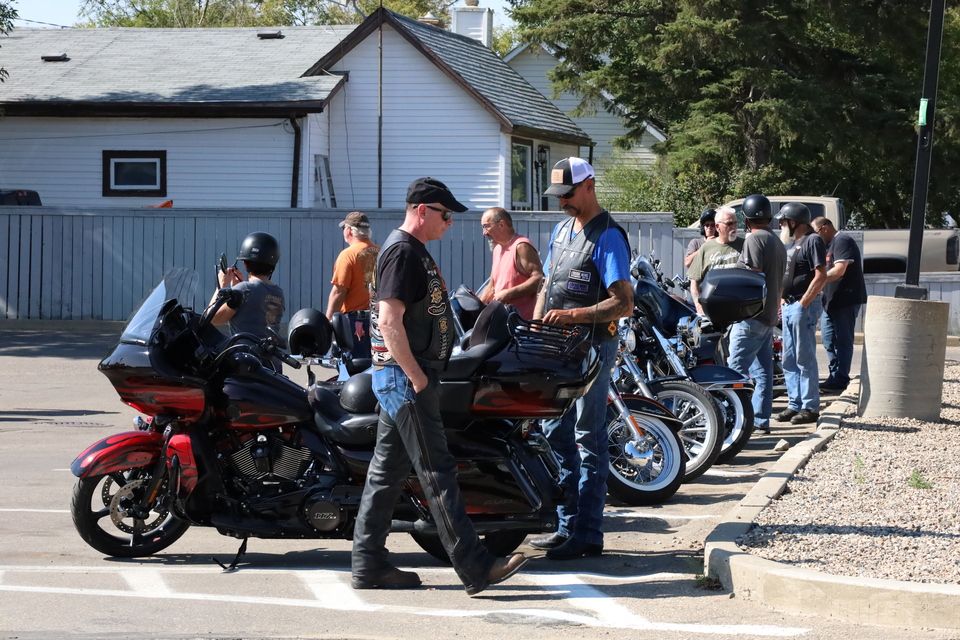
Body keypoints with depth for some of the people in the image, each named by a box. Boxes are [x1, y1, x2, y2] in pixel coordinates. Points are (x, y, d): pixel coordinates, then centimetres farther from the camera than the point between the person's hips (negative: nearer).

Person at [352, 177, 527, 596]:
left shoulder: (413, 251, 18)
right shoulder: (402, 252, -15)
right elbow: (390, 321, -23)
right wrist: (417, 377, -21)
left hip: (403, 377, 11)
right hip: (405, 377, -11)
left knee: (387, 471, 11)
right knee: (437, 472, -9)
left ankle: (369, 565, 16)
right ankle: (475, 568, -9)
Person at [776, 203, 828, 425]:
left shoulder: (813, 241, -10)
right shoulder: (794, 243, 19)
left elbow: (821, 276, -18)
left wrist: (803, 303, -20)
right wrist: (784, 301, 14)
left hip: (804, 306, -10)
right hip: (789, 306, 10)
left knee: (805, 359, -8)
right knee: (789, 360, 12)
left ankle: (810, 408, -5)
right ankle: (795, 404, 18)